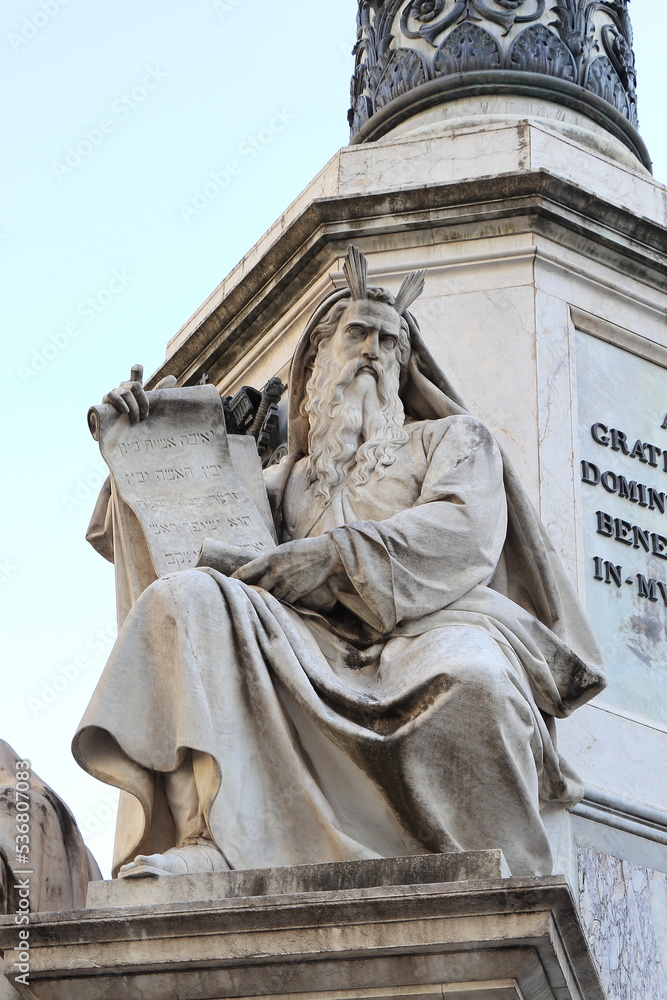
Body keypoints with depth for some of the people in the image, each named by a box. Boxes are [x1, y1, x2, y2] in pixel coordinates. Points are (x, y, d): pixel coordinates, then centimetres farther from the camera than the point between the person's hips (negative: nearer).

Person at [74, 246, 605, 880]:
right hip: (318, 642, 3)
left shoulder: (451, 439, 27)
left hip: (429, 623, -3)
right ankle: (207, 840, -44)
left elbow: (465, 530, 5)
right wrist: (141, 432, 19)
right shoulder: (290, 480, 36)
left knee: (470, 679, -41)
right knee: (185, 597, -27)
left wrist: (336, 552, -9)